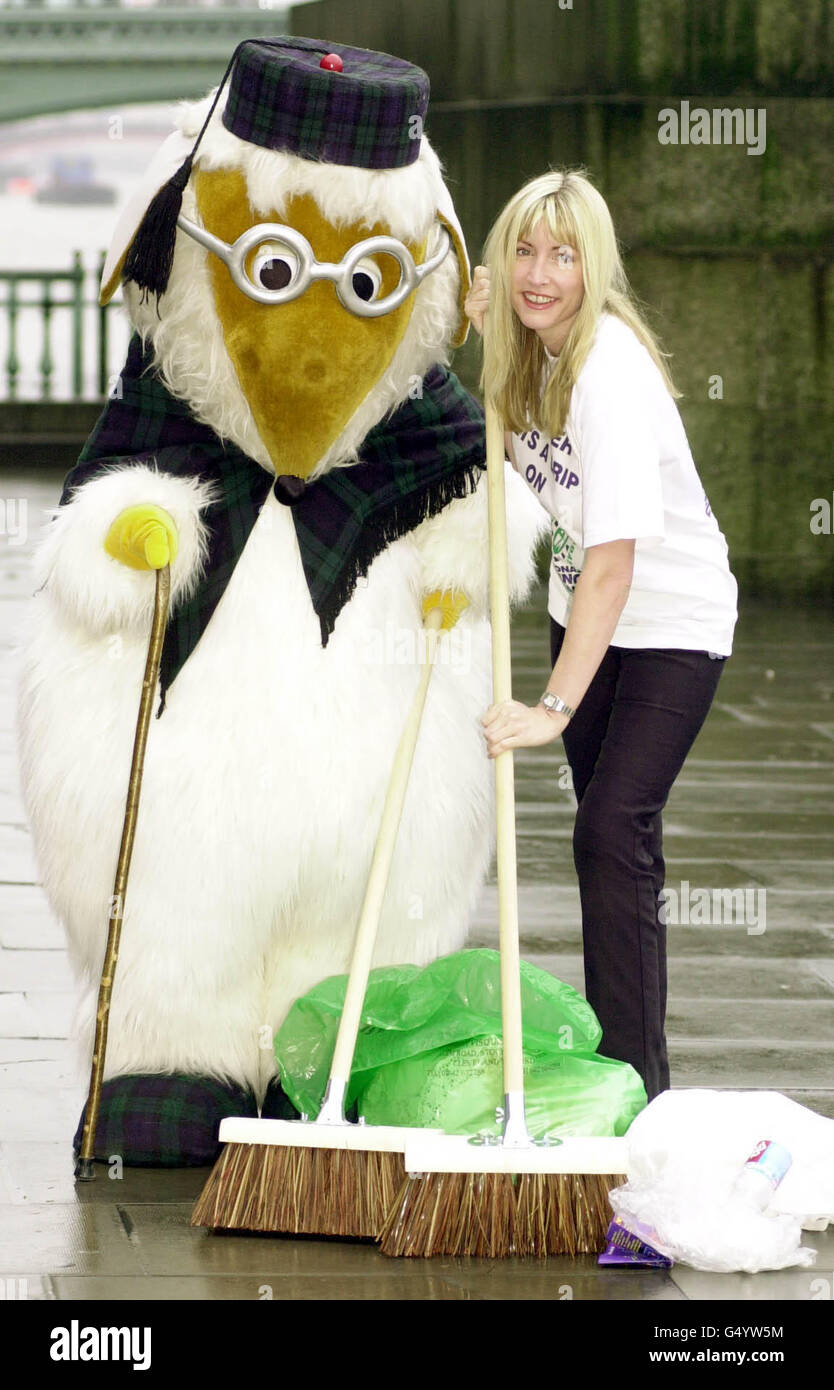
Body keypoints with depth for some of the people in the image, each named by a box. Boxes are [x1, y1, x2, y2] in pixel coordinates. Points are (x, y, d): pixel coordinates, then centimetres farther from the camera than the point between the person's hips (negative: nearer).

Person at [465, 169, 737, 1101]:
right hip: (584, 614, 8)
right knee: (605, 832, 14)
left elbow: (614, 559, -35)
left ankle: (639, 1084, -13)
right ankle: (607, 1044, 26)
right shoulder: (530, 348, -5)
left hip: (670, 623, -8)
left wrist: (555, 705, -40)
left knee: (614, 831, -17)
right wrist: (483, 339, -3)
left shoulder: (611, 369, -29)